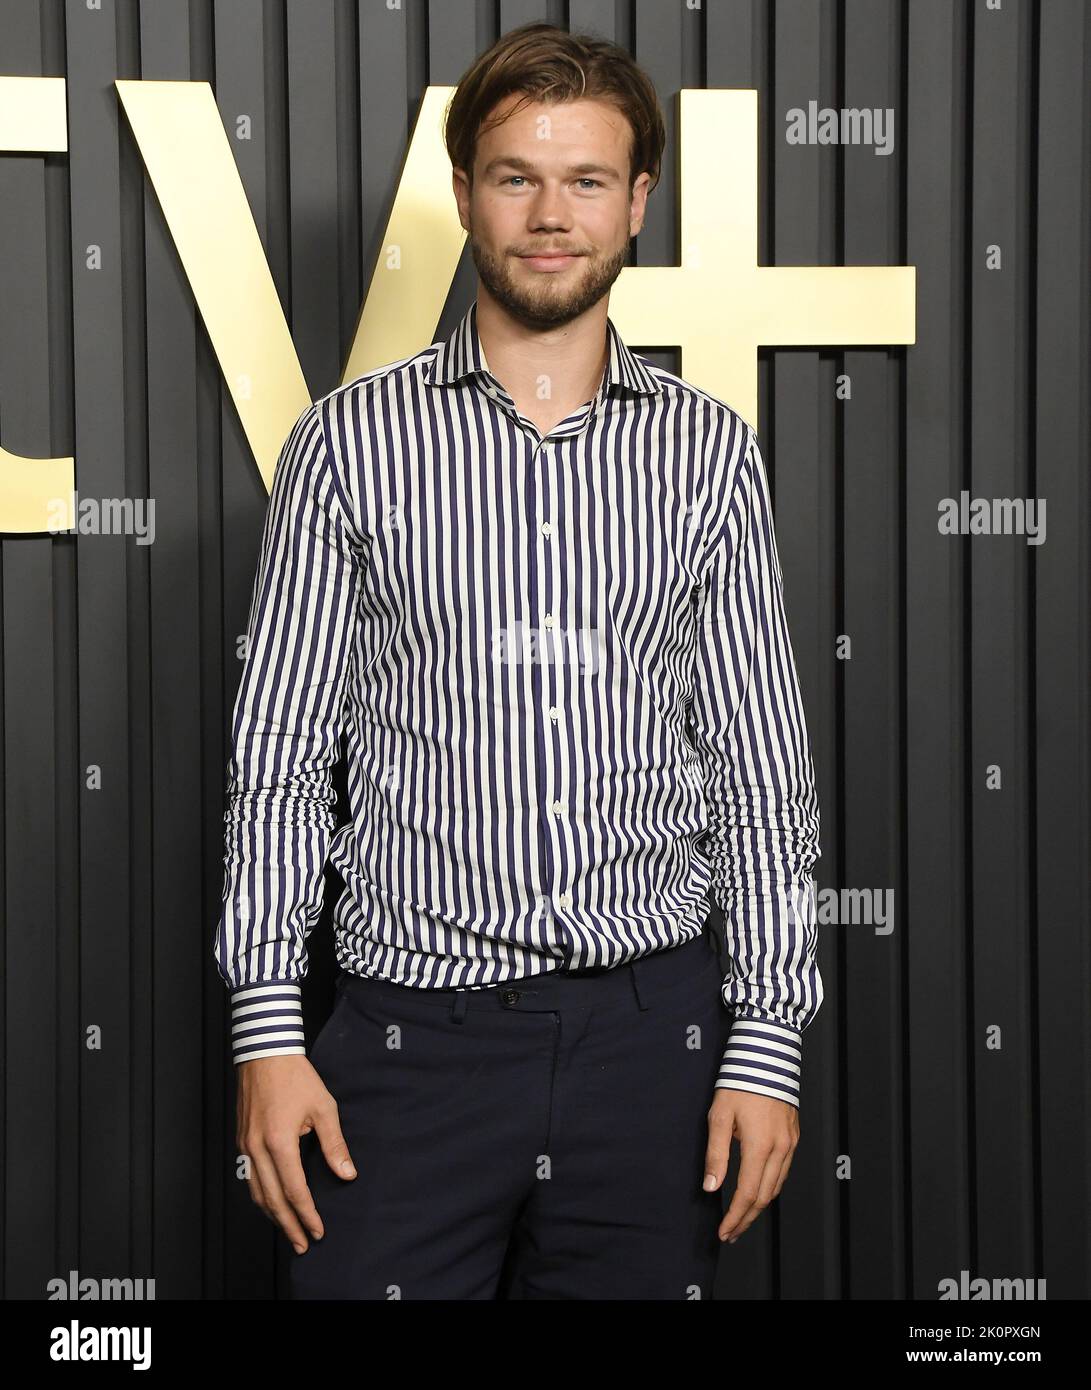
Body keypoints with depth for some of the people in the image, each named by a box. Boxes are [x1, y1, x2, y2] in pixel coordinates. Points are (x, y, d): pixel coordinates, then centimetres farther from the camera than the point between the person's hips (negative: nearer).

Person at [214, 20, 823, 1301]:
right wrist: (267, 1030, -5)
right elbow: (277, 759, 1)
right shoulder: (351, 442, 1)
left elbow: (763, 767, 5)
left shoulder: (709, 452, 5)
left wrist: (768, 1039, 0)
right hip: (416, 1027, -1)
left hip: (653, 1026, 1)